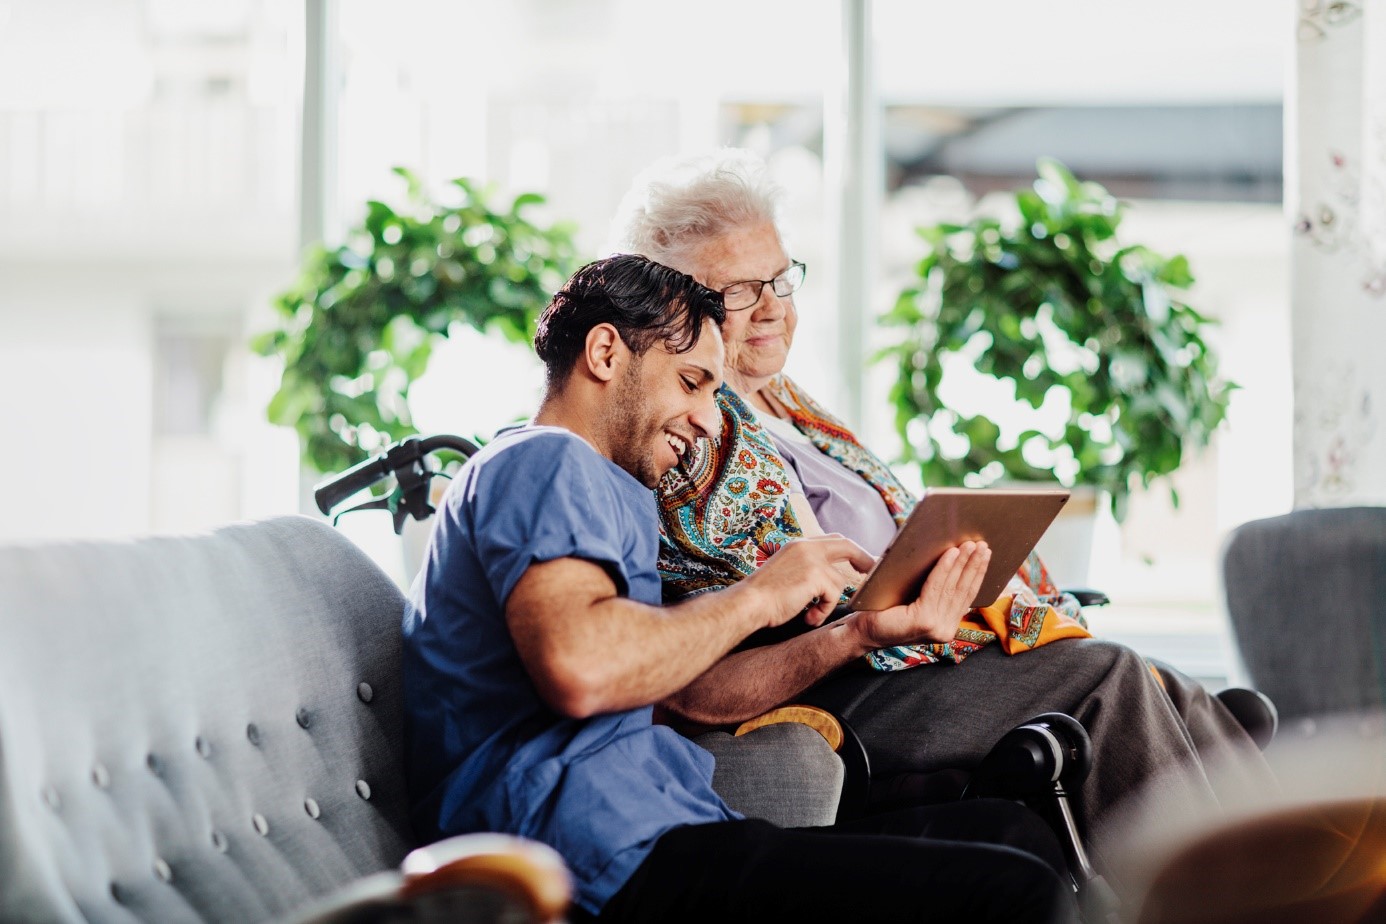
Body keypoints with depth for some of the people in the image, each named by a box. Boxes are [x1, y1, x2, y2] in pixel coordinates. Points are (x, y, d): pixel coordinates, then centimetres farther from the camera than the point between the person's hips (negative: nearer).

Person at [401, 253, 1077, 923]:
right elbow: (578, 668, -23)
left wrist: (865, 629, 19)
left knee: (1009, 832, 1)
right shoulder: (544, 460, -3)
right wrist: (760, 596, -9)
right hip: (618, 858, -11)